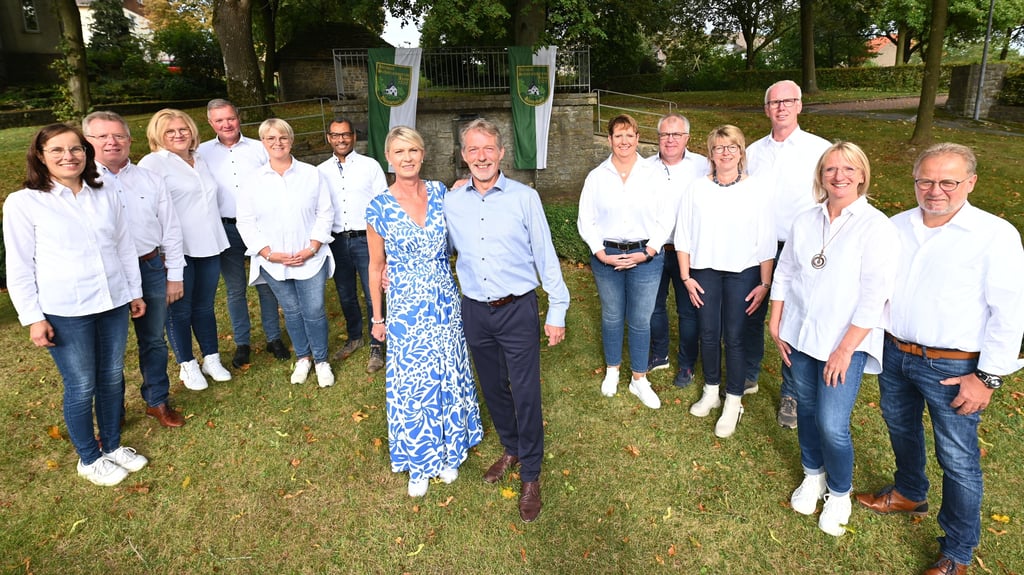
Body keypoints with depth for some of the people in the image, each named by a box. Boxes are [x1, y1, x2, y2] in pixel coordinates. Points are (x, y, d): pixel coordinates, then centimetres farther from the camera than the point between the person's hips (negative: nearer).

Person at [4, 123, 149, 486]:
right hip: (65, 312, -4)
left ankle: (112, 445, 33)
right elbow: (19, 267, -4)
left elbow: (125, 247, 12)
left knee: (112, 378, 13)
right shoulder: (23, 203, -6)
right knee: (81, 386, 5)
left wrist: (135, 291, 14)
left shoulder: (105, 196, 5)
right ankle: (89, 459, 25)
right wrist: (32, 317, -7)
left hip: (113, 304, 4)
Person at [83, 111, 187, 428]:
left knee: (154, 341, 15)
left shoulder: (149, 179, 6)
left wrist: (175, 275, 4)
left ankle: (157, 401, 33)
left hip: (151, 269, 3)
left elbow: (171, 229, 7)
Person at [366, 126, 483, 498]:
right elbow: (376, 266, 1)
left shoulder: (441, 193, -1)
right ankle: (419, 461, 32)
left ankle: (449, 452, 36)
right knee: (412, 383, 10)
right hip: (405, 310, -2)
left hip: (446, 306, 2)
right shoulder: (379, 208, -7)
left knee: (449, 377, 14)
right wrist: (377, 317, 5)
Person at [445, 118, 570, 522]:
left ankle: (530, 476, 19)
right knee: (493, 388, 18)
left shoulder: (525, 198, -7)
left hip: (517, 310, -3)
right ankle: (510, 449, 42)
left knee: (525, 394, 1)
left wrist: (557, 310, -5)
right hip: (475, 311, 4)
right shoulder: (450, 203, 2)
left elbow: (545, 256, -4)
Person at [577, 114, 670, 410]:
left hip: (645, 257, -1)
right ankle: (612, 370, 33)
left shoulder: (652, 175, -1)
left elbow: (664, 220, -1)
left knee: (640, 320, 5)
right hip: (606, 257, 1)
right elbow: (586, 220, 1)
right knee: (612, 317, 13)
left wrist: (647, 252, -11)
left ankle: (639, 379, 22)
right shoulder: (596, 176, 1)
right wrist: (601, 253, -9)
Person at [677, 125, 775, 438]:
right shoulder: (697, 188, -1)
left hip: (742, 273, -2)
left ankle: (733, 401, 18)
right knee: (708, 334, 10)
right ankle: (711, 390, 30)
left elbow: (766, 241, -3)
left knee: (734, 336, 2)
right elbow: (683, 235, 2)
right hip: (705, 271, 2)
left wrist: (765, 284, -4)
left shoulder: (757, 190, -6)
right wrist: (686, 277, 0)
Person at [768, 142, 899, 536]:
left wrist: (845, 349, -15)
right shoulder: (805, 222, 4)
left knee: (832, 426, -6)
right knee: (806, 411, 15)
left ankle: (839, 493, 22)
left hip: (846, 343, -4)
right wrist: (776, 326, 6)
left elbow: (874, 297, -14)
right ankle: (813, 475, 39)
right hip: (799, 336, 5)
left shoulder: (876, 227, -11)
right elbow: (784, 275, 10)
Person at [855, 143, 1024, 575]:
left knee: (958, 459, 6)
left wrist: (988, 377, -13)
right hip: (894, 353, 5)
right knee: (901, 430, 24)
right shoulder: (897, 226, 1)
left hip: (952, 368, -5)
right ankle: (909, 494, 51)